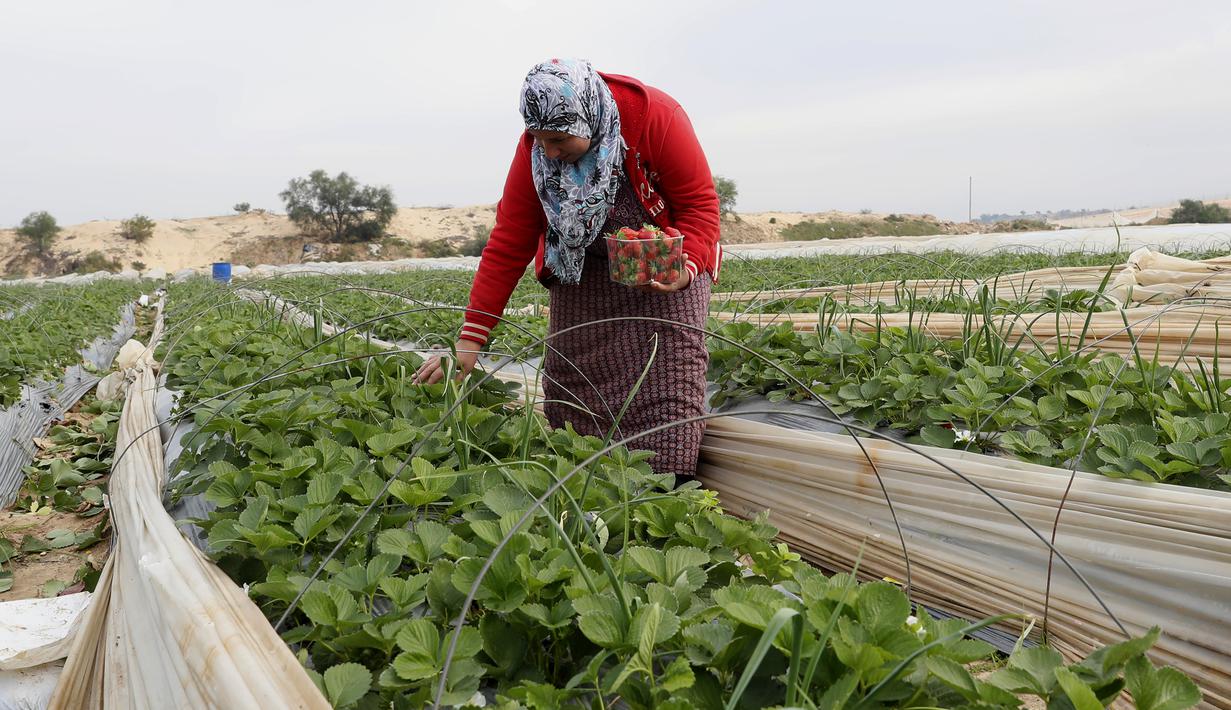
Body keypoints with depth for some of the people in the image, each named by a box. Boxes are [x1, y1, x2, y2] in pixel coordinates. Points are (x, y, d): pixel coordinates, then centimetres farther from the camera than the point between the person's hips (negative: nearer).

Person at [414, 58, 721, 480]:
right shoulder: (534, 149, -15)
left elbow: (700, 202, -15)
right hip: (582, 276, 3)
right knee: (574, 390, -3)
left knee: (668, 383, -12)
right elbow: (508, 243, -14)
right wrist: (469, 342, -18)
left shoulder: (656, 117, -23)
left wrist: (688, 266, -36)